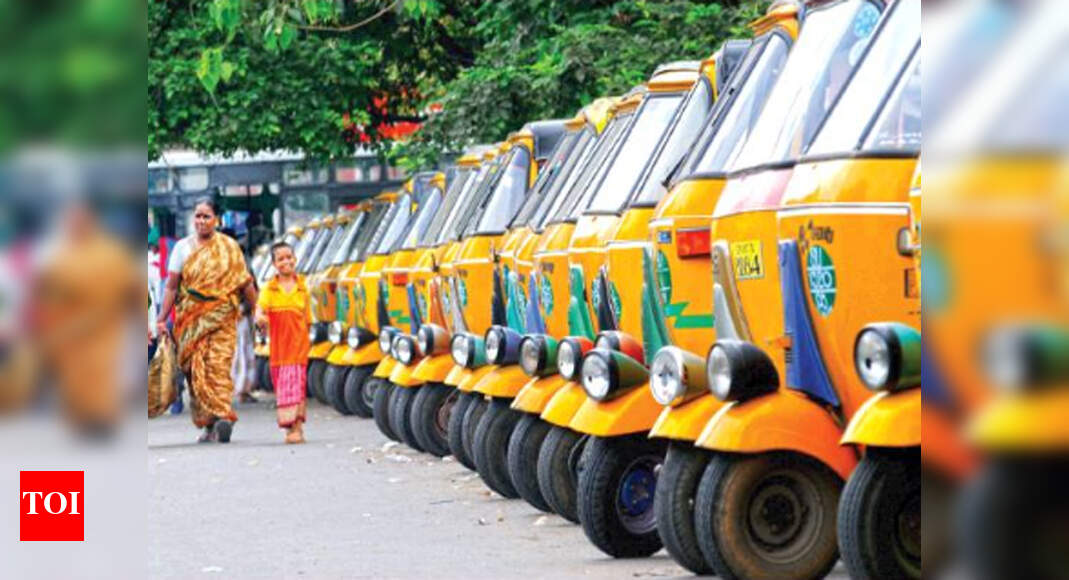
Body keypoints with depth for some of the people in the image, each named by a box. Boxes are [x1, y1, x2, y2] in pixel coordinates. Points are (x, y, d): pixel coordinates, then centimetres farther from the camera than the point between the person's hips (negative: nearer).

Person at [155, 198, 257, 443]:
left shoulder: (229, 247, 7)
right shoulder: (183, 247, 9)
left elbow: (245, 283, 10)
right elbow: (171, 286, 7)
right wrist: (161, 319, 1)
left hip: (222, 317, -2)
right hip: (191, 318, 2)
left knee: (219, 364, -16)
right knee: (196, 369, -3)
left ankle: (223, 417, -26)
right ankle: (208, 424, 4)